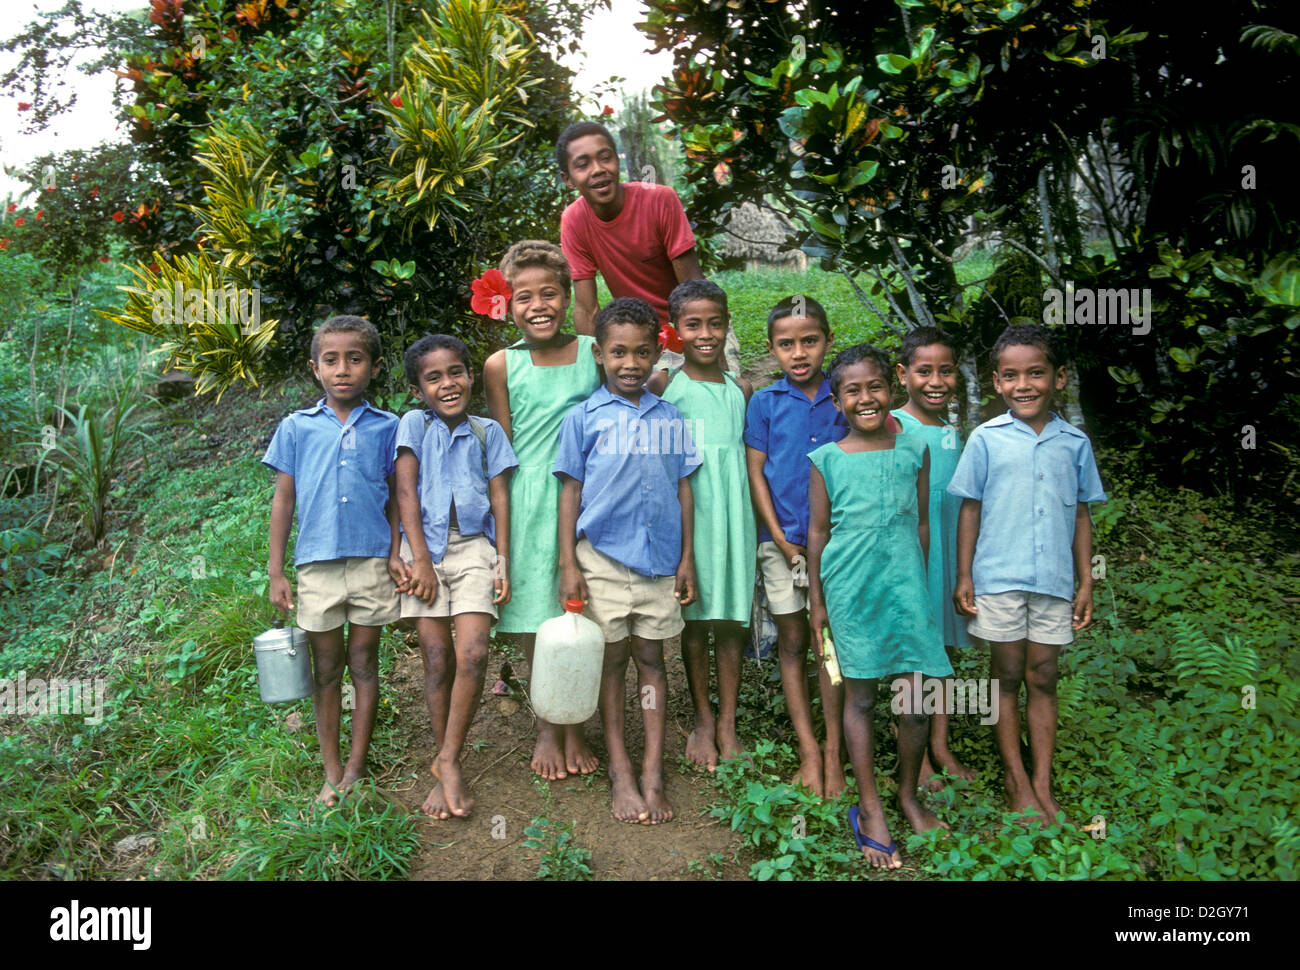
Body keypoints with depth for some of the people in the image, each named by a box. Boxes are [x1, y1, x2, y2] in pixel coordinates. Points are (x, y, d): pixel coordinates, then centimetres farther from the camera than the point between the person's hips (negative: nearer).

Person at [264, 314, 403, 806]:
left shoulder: (385, 427, 3)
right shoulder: (296, 428, 4)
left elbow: (395, 496, 8)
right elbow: (283, 500, 6)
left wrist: (395, 554, -1)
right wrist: (276, 572, 3)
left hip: (372, 562, 0)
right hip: (317, 563, 1)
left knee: (364, 663, 8)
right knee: (326, 669, 10)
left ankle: (356, 769, 20)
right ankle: (331, 772, 21)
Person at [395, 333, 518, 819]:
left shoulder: (487, 431, 11)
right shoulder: (414, 425, 7)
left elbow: (500, 498, 8)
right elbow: (406, 492, 0)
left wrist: (503, 562, 0)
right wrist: (420, 559, -8)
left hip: (474, 547, 1)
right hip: (425, 546, 0)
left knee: (472, 655, -14)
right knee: (437, 660, 0)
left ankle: (449, 761, -1)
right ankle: (445, 767, 14)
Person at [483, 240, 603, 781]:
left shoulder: (596, 351, 1)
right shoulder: (501, 366, -1)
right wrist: (497, 532, 0)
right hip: (528, 503, 0)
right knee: (534, 616, 7)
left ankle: (574, 726, 25)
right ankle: (546, 727, 26)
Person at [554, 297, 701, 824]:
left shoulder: (670, 418, 7)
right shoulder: (582, 418, 1)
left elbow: (683, 488, 9)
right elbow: (570, 491, 1)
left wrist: (687, 558, 6)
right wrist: (568, 565, -4)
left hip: (660, 558, 2)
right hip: (603, 557, -2)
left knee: (651, 659, 9)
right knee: (611, 661, 7)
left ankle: (653, 774, 16)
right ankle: (620, 773, 18)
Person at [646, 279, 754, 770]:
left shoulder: (741, 389, 10)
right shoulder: (662, 385, 1)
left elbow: (751, 457, 15)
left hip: (733, 511, 2)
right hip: (686, 511, -2)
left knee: (732, 618, 5)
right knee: (694, 618, 6)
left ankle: (727, 723, 17)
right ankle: (702, 719, 21)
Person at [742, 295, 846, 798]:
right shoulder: (764, 402, 0)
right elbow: (756, 473, -1)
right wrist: (783, 542, -6)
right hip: (782, 539, 0)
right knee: (792, 642, 6)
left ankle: (834, 750, 13)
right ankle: (808, 749, 15)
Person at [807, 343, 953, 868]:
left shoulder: (914, 451, 5)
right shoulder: (826, 460, 0)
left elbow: (922, 524, 11)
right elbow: (818, 533, 3)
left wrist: (920, 583, 12)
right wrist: (816, 602, 4)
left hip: (904, 582, 2)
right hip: (851, 588, -1)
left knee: (915, 698, 2)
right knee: (860, 696, 6)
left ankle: (909, 794, 26)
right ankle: (870, 809, 19)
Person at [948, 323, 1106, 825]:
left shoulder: (1075, 442, 3)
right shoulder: (986, 439, -3)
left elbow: (1081, 515, 9)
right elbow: (970, 508, 1)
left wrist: (1086, 581, 8)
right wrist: (963, 575, -2)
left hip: (1054, 579, 2)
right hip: (998, 577, -2)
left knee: (1043, 679, 9)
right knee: (1007, 677, 8)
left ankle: (1043, 784, 19)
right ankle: (1016, 778, 21)